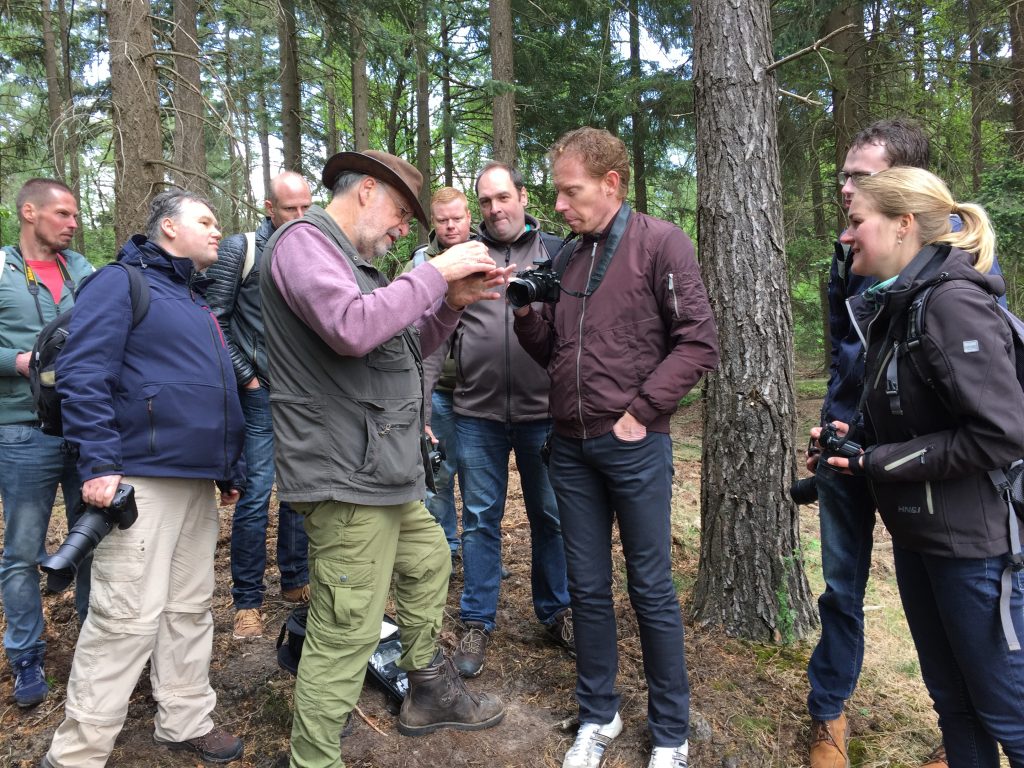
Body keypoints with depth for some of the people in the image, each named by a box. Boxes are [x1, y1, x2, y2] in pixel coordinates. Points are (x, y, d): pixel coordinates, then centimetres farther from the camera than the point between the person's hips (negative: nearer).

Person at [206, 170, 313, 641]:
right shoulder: (239, 250, -3)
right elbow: (215, 319, -5)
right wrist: (244, 376, -7)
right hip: (261, 392, -4)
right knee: (256, 493, -4)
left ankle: (295, 581, 25)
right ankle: (247, 601, 9)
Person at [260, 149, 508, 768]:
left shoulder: (352, 259, 22)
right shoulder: (304, 241, -10)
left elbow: (405, 348, 21)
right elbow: (352, 328, -28)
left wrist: (454, 302, 6)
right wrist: (436, 272, -18)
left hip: (381, 473, 11)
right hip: (345, 478, -11)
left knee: (429, 562, 25)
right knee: (346, 635, -5)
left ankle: (431, 694, 42)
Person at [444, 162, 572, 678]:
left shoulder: (557, 253, 4)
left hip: (544, 412, 0)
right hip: (478, 413, 1)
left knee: (550, 517, 12)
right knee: (480, 519, 9)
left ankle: (555, 612, 31)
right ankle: (477, 623, 23)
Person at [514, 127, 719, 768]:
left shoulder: (659, 243, -5)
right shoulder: (568, 259, 11)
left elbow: (699, 342, -10)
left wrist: (642, 412, -14)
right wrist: (526, 316, -4)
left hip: (634, 447, -5)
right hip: (571, 447, 5)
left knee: (652, 590, 7)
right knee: (589, 588, 13)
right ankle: (598, 716, 32)